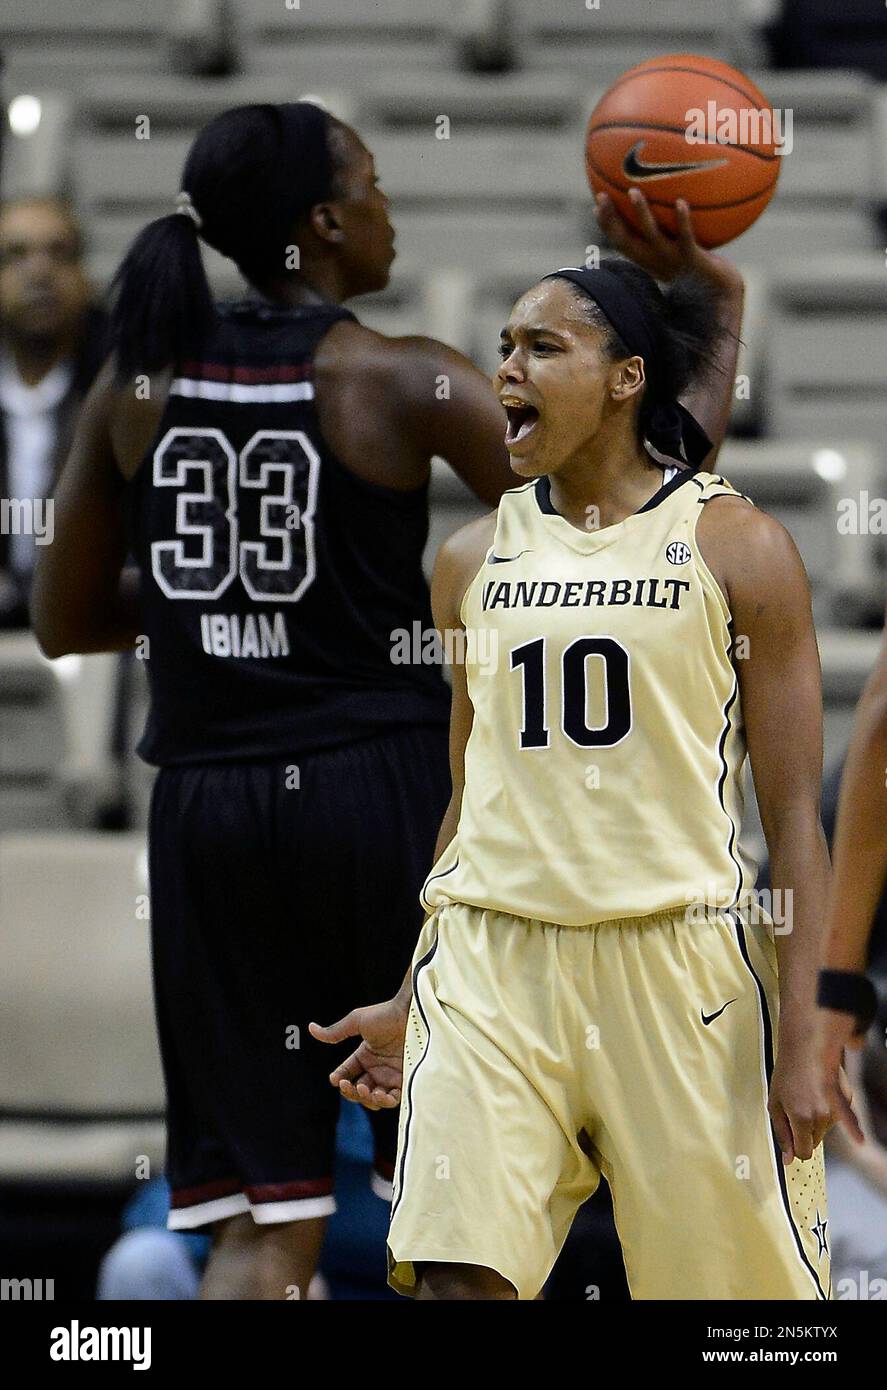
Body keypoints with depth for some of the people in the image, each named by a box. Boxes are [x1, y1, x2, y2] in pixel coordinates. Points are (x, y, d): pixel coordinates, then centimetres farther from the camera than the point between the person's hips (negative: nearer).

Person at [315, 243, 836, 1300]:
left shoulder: (738, 548, 0)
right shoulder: (474, 559, 12)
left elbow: (793, 815, -2)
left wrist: (800, 1039, -8)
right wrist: (410, 1002, 16)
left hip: (678, 964, -3)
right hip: (492, 961, 3)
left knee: (732, 1282, 1)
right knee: (454, 1274, -14)